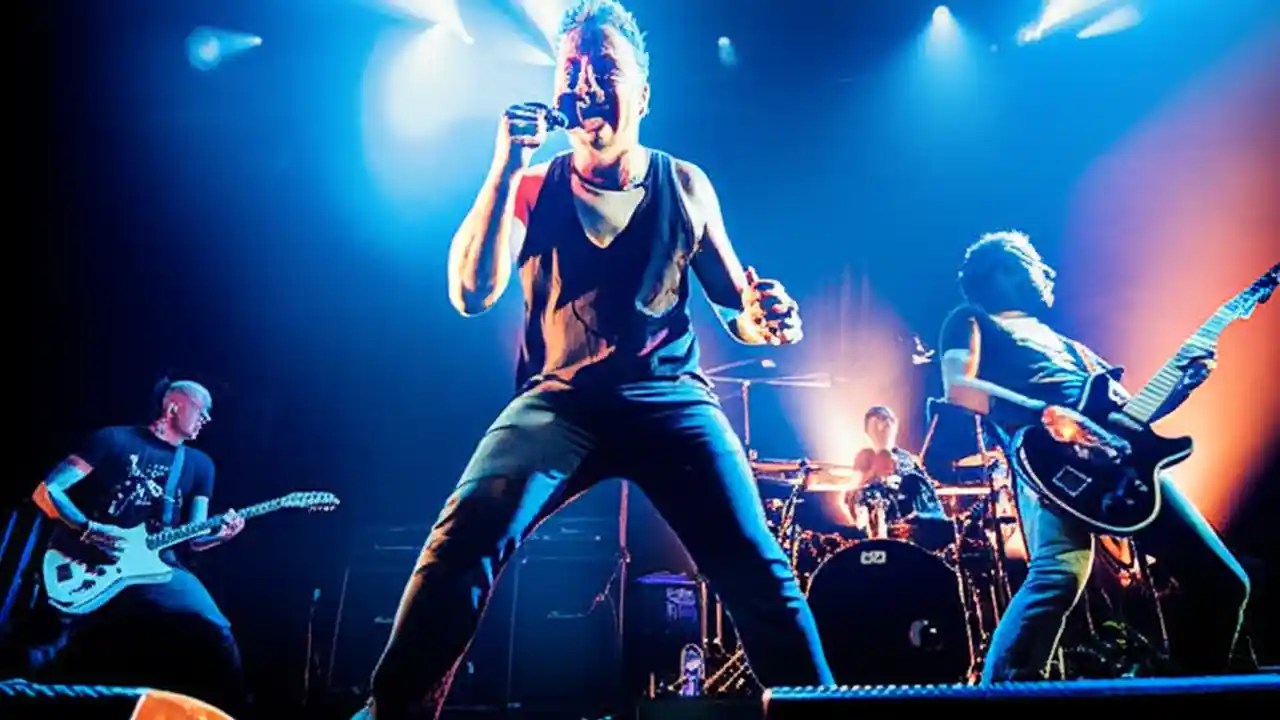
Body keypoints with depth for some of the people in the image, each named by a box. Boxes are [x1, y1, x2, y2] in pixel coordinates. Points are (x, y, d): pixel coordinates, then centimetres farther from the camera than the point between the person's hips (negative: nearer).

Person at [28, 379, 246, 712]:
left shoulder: (199, 464, 14)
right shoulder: (115, 439, 1)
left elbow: (193, 537, 9)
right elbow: (46, 490, -2)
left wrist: (220, 533, -14)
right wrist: (89, 529, -17)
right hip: (90, 561, -2)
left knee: (215, 631, -18)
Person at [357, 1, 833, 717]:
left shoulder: (686, 187, 9)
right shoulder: (532, 187, 7)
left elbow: (736, 307, 15)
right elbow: (472, 294, -7)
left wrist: (766, 317, -10)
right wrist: (504, 169, -13)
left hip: (673, 398, 1)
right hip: (559, 400, 0)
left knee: (756, 566, -16)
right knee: (464, 535, -23)